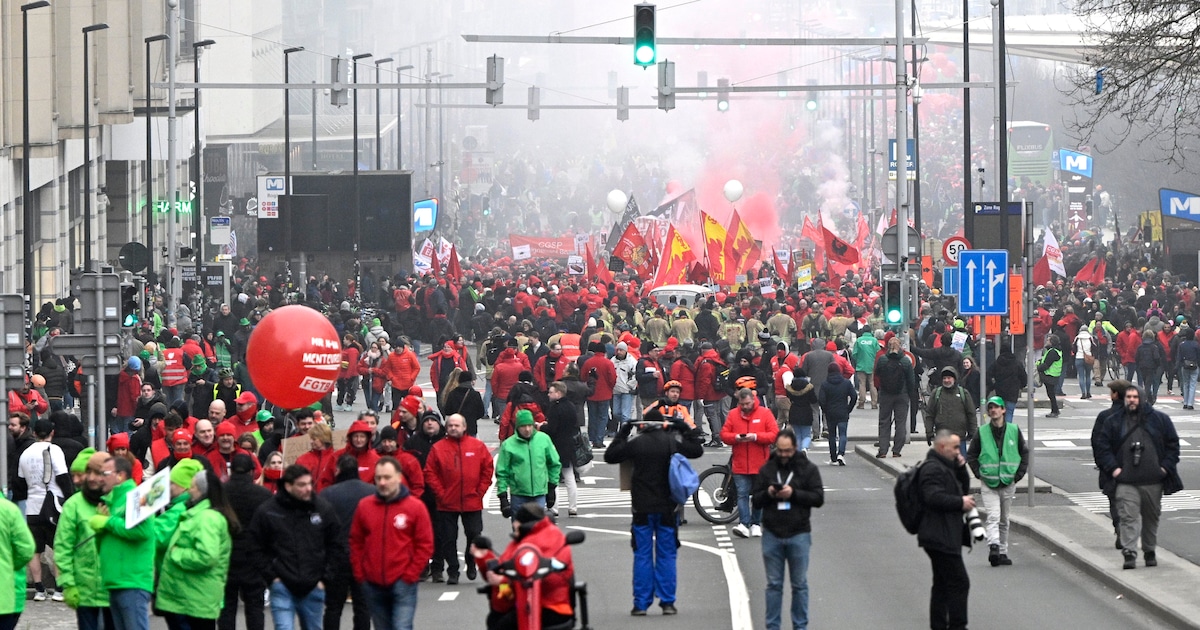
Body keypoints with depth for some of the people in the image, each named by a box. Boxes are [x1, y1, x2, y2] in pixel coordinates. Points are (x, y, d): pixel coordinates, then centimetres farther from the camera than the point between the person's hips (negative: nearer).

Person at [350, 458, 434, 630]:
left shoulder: (415, 507, -4)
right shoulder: (364, 506, 6)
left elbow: (425, 545, -3)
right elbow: (356, 543, 11)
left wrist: (410, 575, -8)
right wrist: (359, 574, 3)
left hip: (403, 584, -4)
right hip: (373, 584, 4)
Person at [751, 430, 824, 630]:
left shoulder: (808, 469, 0)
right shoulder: (766, 469, 6)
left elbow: (818, 498, -5)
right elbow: (755, 500, 8)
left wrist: (794, 494, -18)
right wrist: (768, 494, -14)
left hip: (799, 534, -2)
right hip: (772, 534, 2)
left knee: (800, 584, 5)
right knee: (774, 584, 7)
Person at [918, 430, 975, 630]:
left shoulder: (946, 466, 19)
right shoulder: (932, 468, -15)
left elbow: (963, 488, 23)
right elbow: (934, 497, -27)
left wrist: (961, 468, 8)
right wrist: (961, 502, -18)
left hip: (946, 537, 11)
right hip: (940, 537, -11)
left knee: (942, 583, 14)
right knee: (959, 582, -10)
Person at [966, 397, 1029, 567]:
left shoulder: (1014, 431, 3)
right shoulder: (981, 433, 0)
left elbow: (1025, 453, 11)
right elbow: (971, 455, 8)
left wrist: (1019, 474, 1)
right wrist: (979, 474, -3)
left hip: (1008, 483, 2)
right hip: (988, 484, -2)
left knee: (1004, 520, 11)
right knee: (993, 517, -18)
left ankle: (1003, 552, 19)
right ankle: (994, 547, -30)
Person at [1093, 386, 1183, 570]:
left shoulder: (1160, 420, 7)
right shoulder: (1113, 422, 8)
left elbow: (1173, 444, 11)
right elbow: (1101, 446, 8)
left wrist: (1166, 467, 1)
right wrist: (1112, 468, -4)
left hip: (1153, 481, 1)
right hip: (1126, 482, -1)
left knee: (1151, 517, 11)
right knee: (1129, 517, -12)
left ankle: (1150, 552, 25)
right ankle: (1129, 554, -16)